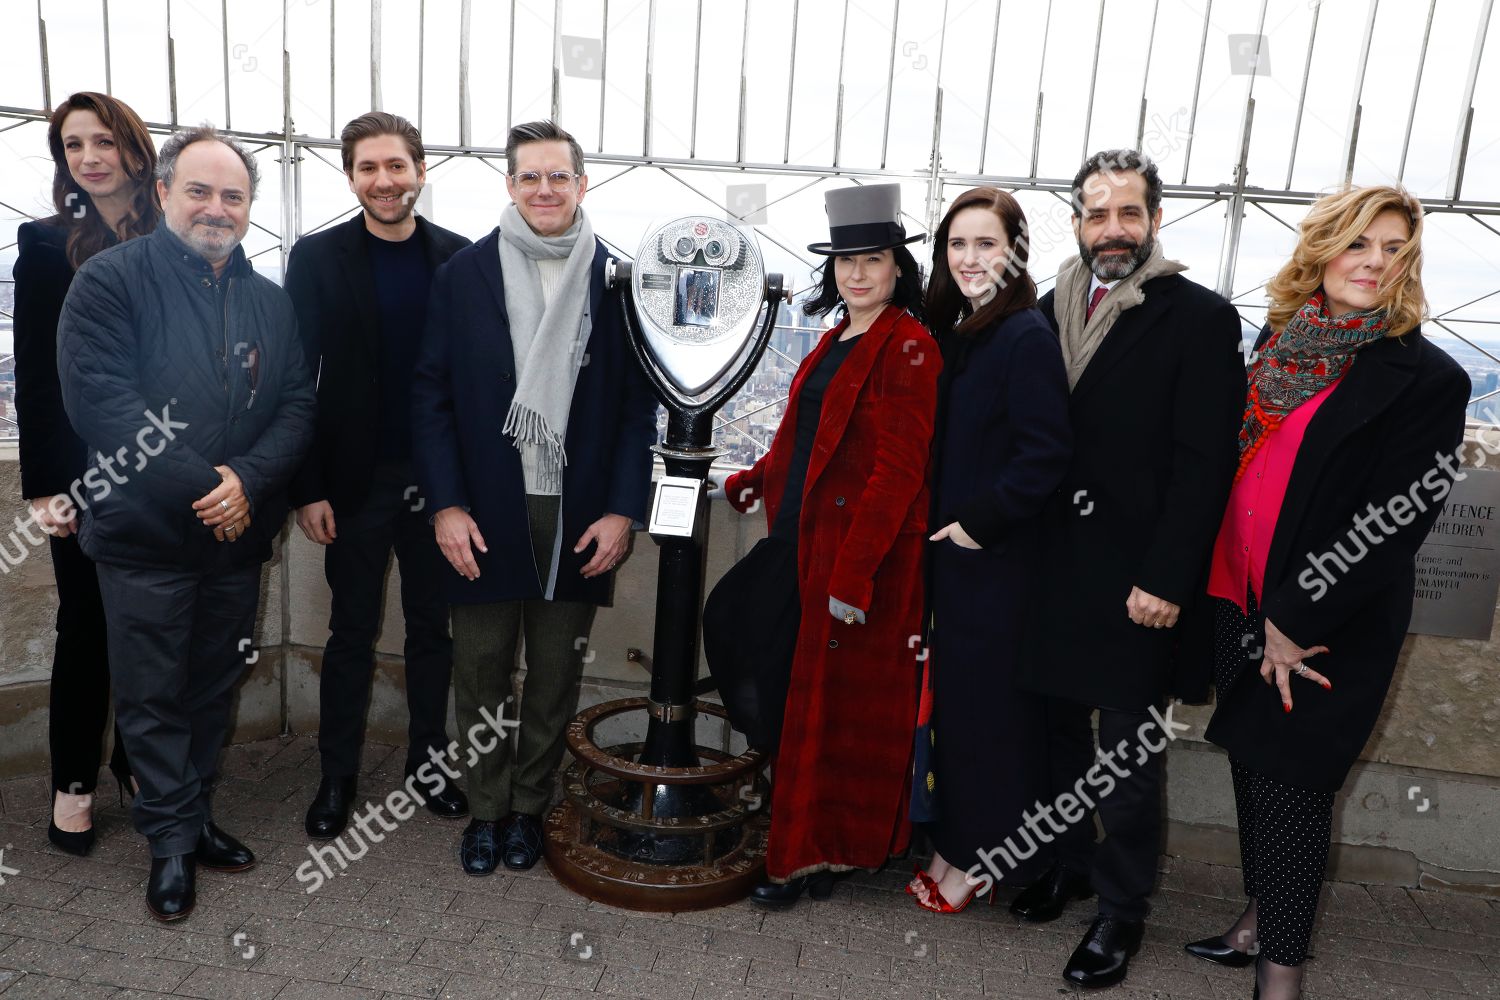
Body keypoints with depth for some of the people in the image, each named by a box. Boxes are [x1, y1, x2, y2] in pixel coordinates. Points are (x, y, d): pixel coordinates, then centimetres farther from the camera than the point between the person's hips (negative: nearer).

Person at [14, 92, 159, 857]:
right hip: (87, 467, -2)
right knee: (87, 622, 6)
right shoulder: (48, 245, 0)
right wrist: (43, 484, -10)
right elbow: (34, 374, -4)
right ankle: (74, 782, 20)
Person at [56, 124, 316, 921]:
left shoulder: (270, 302, 7)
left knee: (214, 687, 16)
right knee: (153, 696, 8)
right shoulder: (112, 279, -7)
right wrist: (202, 488, -20)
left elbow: (297, 406, 2)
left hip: (239, 534, 4)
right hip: (144, 536, -4)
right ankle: (172, 838, 25)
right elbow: (100, 400, -17)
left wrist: (247, 480, -16)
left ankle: (195, 816, 34)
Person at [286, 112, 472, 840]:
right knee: (352, 631, 9)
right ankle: (336, 776, 24)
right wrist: (307, 489, -7)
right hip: (356, 480, -1)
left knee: (431, 626, 12)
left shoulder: (460, 258, 1)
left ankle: (428, 760, 28)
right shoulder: (317, 258, -2)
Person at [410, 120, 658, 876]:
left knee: (556, 674, 12)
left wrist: (624, 510, -8)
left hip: (579, 518, 0)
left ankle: (528, 808, 31)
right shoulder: (462, 275, 2)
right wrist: (445, 505, -7)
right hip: (485, 515, 1)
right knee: (481, 672, 11)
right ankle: (485, 809, 30)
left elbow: (641, 404, -1)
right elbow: (430, 395, 1)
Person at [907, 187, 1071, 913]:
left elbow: (1046, 452, -20)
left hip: (996, 558, -7)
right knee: (950, 698, 15)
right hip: (948, 553, 8)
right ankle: (957, 845, 31)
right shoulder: (950, 331, 10)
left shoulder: (1026, 337, -14)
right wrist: (935, 526, 7)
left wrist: (980, 521, -17)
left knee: (988, 706, 5)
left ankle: (980, 860, 22)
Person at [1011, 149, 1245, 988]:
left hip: (1138, 579, -4)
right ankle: (1068, 862, 37)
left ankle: (1123, 908, 24)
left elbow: (1203, 464, -11)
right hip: (1055, 567, 5)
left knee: (1130, 752, 6)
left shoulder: (1201, 319, -6)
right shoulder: (1052, 312, 8)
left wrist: (1166, 580, -16)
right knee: (1063, 724, 16)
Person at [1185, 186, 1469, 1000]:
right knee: (1252, 764, 16)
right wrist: (1250, 611, 7)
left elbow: (1395, 524, -14)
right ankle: (1261, 918, 35)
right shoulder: (1280, 341, 7)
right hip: (1243, 604, 6)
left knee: (1291, 781, 2)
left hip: (1327, 628, -5)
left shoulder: (1427, 378, -11)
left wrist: (1295, 621, -14)